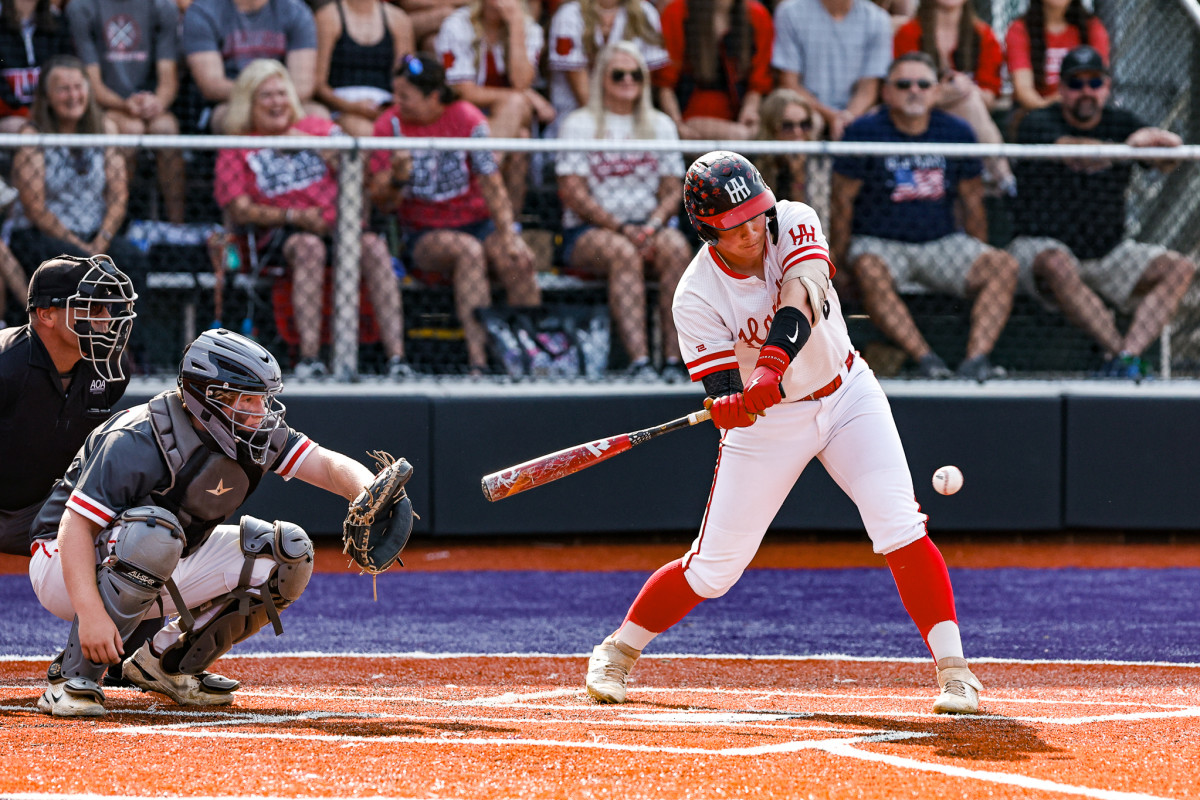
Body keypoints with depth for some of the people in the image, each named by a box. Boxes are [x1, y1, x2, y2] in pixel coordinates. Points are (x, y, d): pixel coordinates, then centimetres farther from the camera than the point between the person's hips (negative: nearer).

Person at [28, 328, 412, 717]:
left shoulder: (250, 434, -7)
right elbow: (75, 525, -32)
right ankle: (72, 678, -29)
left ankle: (165, 663, 6)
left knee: (287, 553, -6)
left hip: (160, 575, 7)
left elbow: (329, 465, -12)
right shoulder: (140, 441, -29)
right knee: (154, 530, -39)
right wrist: (91, 614, -43)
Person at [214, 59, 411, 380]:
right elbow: (239, 210, 3)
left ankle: (396, 357, -41)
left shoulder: (320, 129, 22)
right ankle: (309, 358, -47)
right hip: (284, 234, -2)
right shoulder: (237, 150, 16)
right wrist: (294, 216, -11)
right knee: (310, 246, -38)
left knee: (373, 246, -31)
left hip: (338, 226, 2)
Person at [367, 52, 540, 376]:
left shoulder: (467, 119, -2)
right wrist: (397, 179, -26)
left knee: (516, 258, -31)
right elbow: (381, 201, -4)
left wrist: (508, 234, -18)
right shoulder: (389, 125, -3)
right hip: (424, 234, -1)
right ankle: (477, 360, -44)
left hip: (478, 223, 1)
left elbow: (491, 184, -5)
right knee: (469, 251, -35)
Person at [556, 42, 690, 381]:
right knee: (624, 253, -36)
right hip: (588, 231, -3)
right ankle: (638, 360, -46)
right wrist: (622, 229, -16)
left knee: (675, 247, -31)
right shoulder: (580, 124, 5)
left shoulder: (661, 125, 17)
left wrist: (653, 226, -12)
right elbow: (573, 194, -5)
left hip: (648, 228, 3)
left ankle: (673, 357, -35)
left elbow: (672, 190, 10)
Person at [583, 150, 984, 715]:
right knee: (713, 568, 0)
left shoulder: (794, 224, -17)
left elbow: (798, 303, -35)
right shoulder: (697, 297, -20)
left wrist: (771, 366, -52)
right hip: (767, 421, -1)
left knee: (899, 528, -17)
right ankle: (617, 651, 23)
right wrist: (728, 405, -48)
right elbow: (722, 389, -23)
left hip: (846, 396, 1)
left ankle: (953, 669, -14)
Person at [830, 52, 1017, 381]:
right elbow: (843, 198, -3)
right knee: (870, 272, -39)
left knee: (1004, 266, -22)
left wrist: (979, 262, 11)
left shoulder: (956, 132, 6)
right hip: (879, 242, -3)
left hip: (943, 242, 3)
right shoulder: (864, 132, -4)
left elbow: (972, 200, 13)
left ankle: (977, 358, -36)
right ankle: (925, 358, -43)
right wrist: (837, 257, -9)